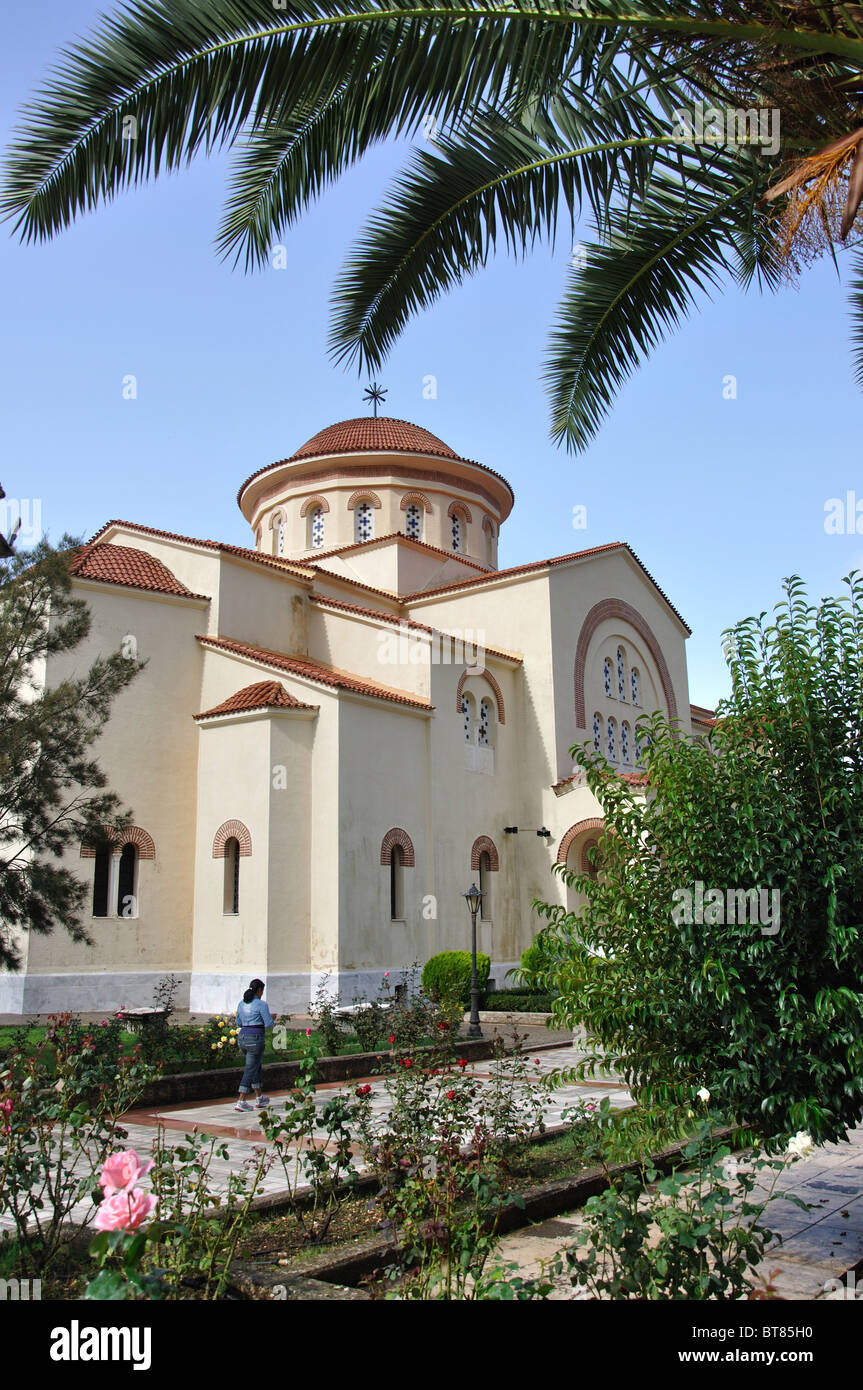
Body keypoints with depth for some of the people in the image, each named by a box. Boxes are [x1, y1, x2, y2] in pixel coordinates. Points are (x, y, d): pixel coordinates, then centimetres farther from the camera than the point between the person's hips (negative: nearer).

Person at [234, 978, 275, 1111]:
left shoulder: (242, 1003, 10)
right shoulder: (261, 1004, -11)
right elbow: (269, 1024, -10)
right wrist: (272, 1018, 11)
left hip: (242, 1037, 7)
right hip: (256, 1039, -7)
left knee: (256, 1066, 22)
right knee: (251, 1069, -2)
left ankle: (260, 1098, 29)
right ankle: (241, 1102, -6)